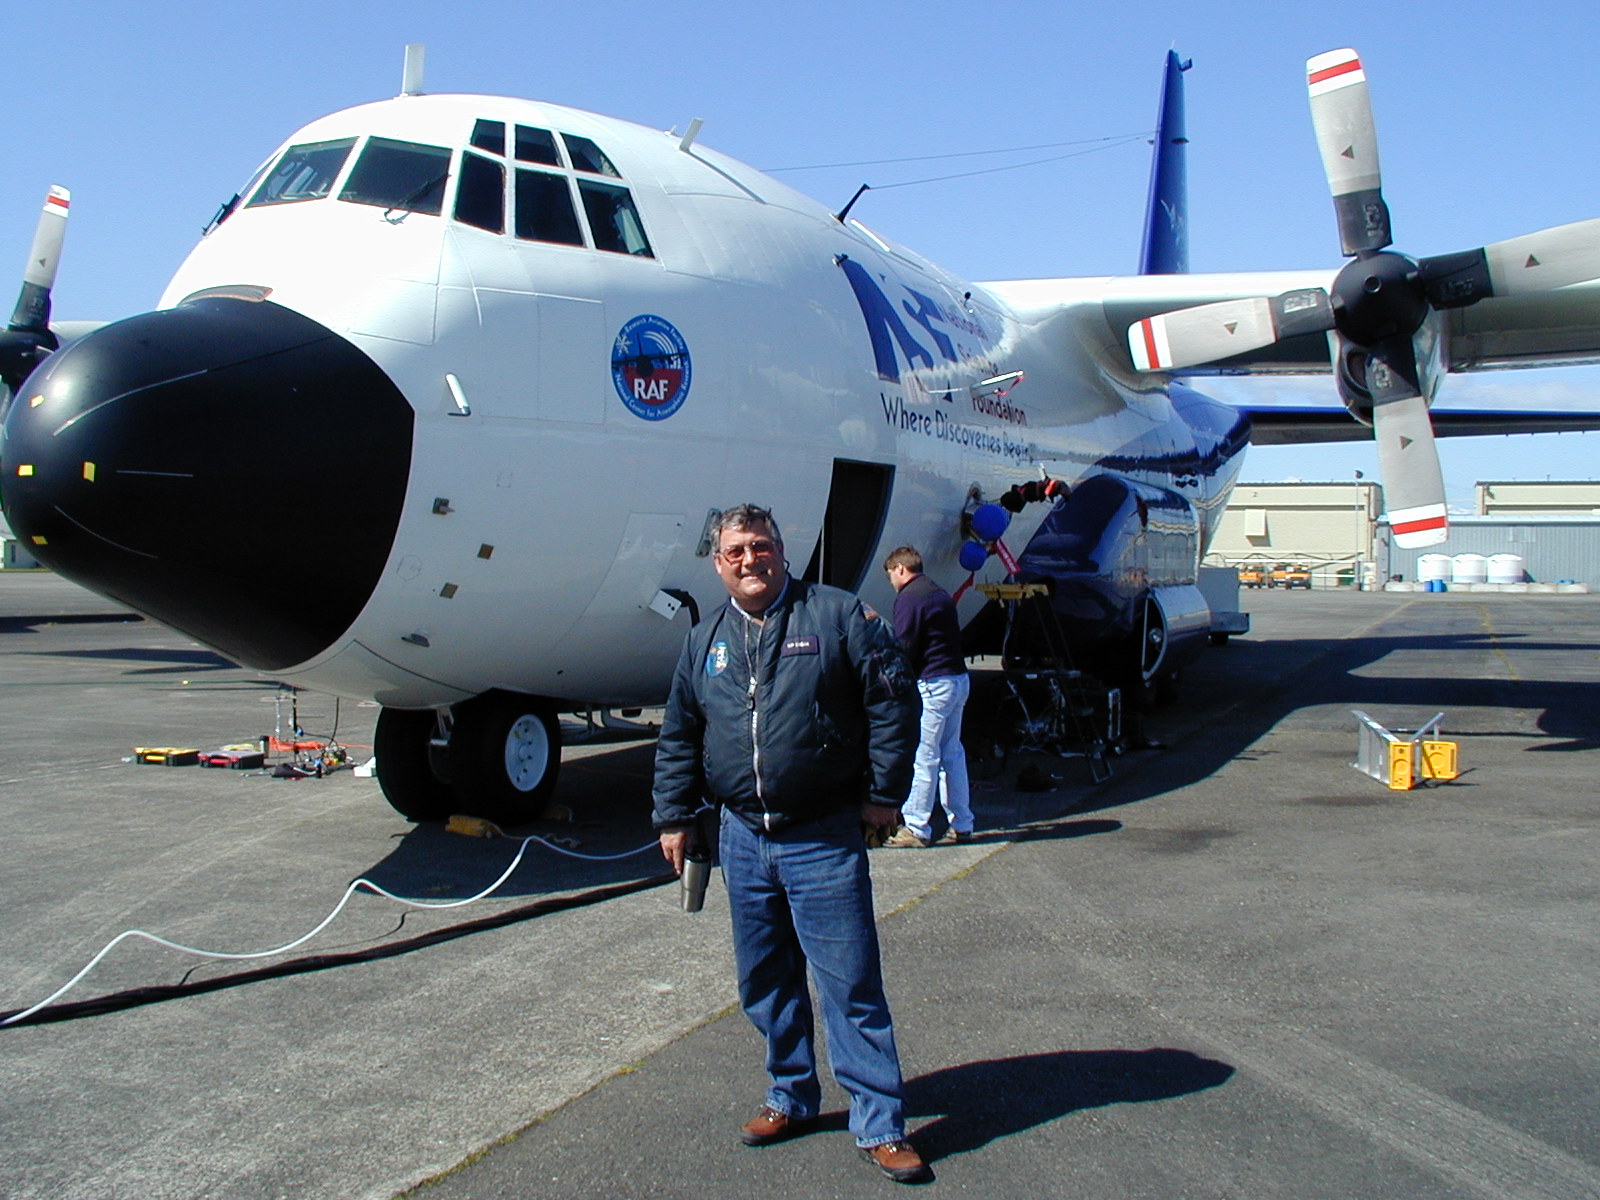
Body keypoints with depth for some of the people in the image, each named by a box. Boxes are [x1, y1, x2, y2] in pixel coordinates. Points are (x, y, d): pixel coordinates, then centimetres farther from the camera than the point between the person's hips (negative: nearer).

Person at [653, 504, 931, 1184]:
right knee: (764, 983, 15)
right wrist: (674, 816, 13)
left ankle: (880, 1127, 7)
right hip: (743, 839, 5)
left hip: (824, 840, -5)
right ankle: (791, 1097, 32)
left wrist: (884, 793, -7)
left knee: (851, 986, -3)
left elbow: (893, 701, -5)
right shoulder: (705, 640, 11)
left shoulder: (839, 616, -4)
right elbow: (678, 737, 18)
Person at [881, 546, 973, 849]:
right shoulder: (940, 593, 18)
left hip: (932, 684, -9)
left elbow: (904, 648, -14)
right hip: (959, 679, 9)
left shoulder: (908, 597, -9)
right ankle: (960, 824, 18)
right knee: (952, 753, 14)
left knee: (922, 758, -5)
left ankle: (915, 828, -2)